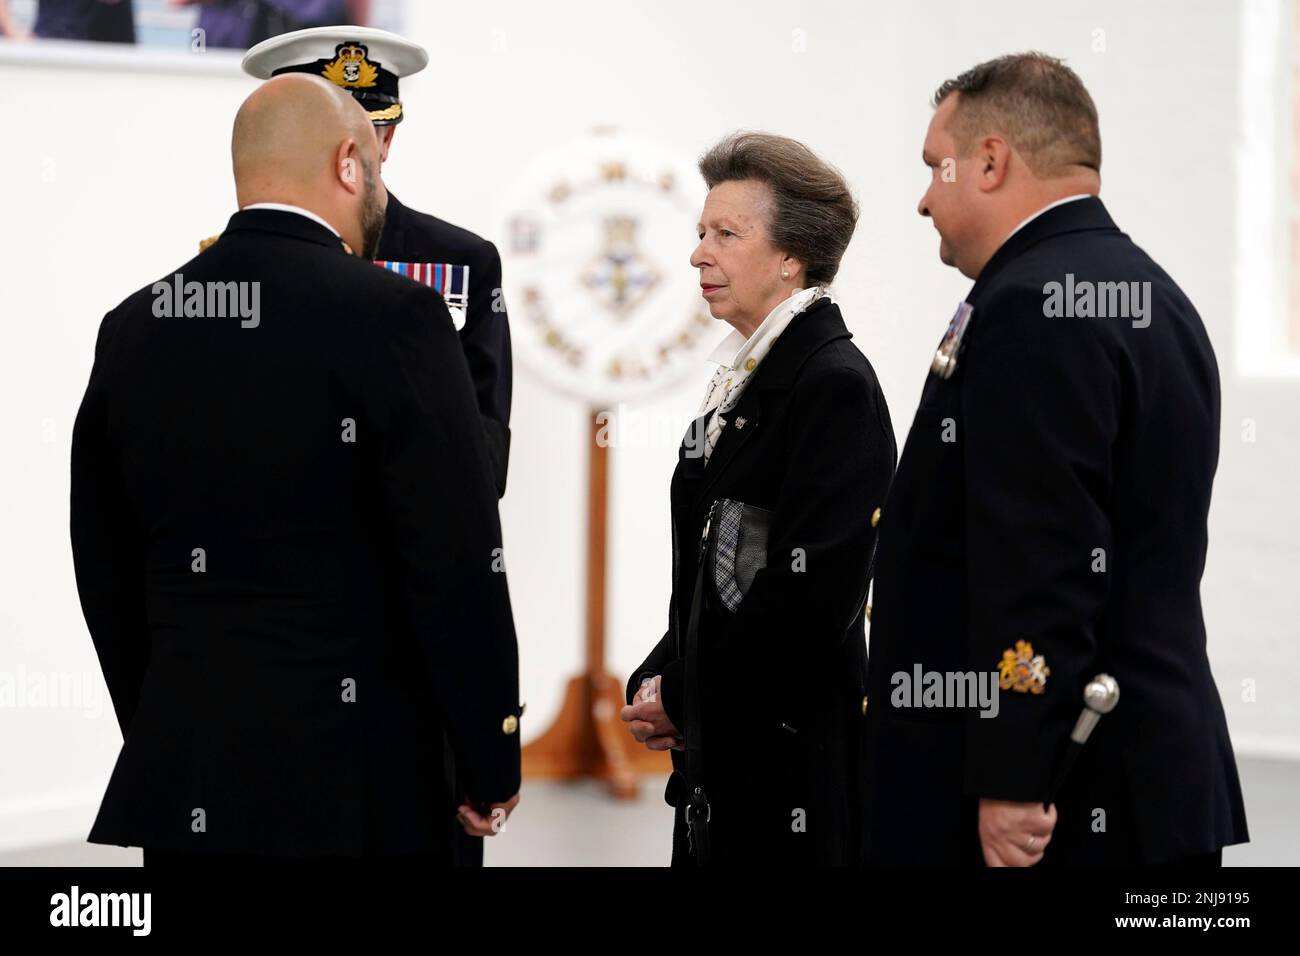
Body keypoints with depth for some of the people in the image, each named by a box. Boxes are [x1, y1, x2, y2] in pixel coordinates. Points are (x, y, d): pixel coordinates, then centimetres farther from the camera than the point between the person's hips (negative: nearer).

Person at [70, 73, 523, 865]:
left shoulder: (132, 327, 6)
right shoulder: (394, 317, -11)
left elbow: (107, 571, 12)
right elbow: (460, 564, -13)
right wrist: (495, 764, -4)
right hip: (347, 790, -5)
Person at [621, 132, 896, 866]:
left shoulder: (835, 382, -13)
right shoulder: (744, 377, 13)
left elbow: (814, 589, -19)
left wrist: (680, 695, -11)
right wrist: (659, 682, 2)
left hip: (792, 758, -8)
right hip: (718, 749, 8)